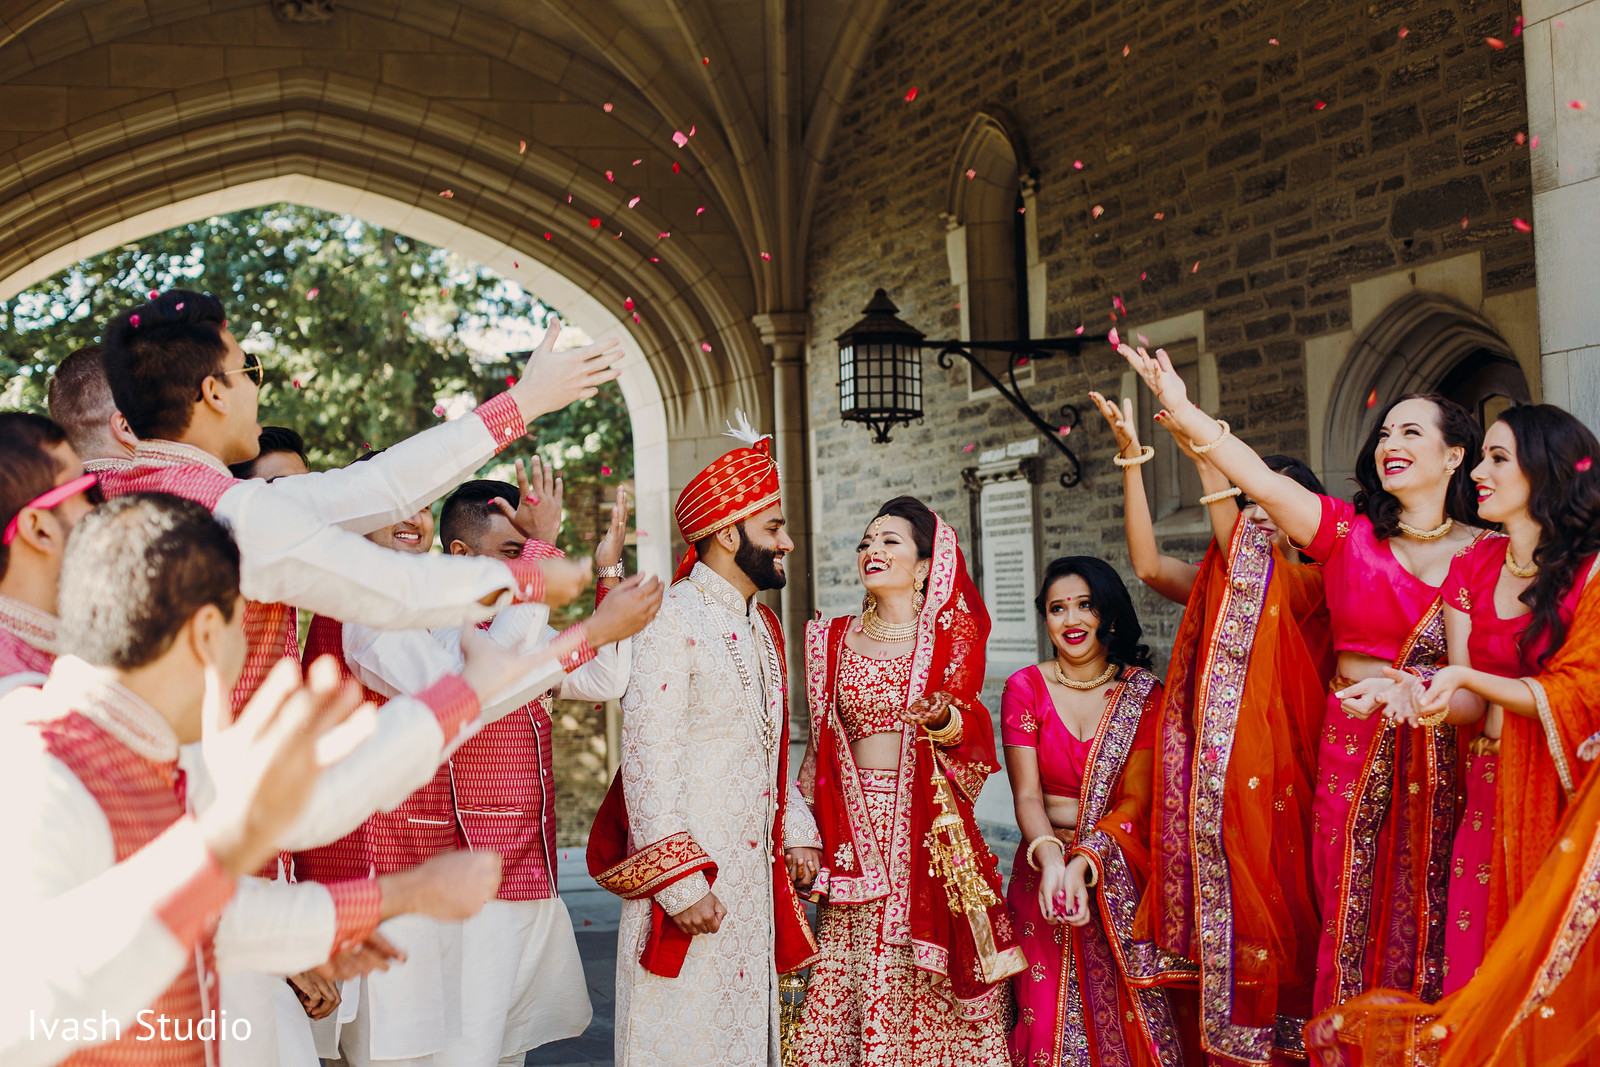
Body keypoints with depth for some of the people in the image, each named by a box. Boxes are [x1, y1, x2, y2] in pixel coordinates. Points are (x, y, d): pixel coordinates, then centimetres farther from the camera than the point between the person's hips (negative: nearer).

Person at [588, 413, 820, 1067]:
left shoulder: (762, 627, 15)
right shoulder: (670, 625, -14)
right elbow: (649, 765, -19)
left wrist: (795, 830, 10)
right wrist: (681, 885, -20)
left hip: (754, 881, 8)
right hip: (689, 878, -8)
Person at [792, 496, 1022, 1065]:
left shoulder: (950, 636, 4)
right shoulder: (831, 640, 11)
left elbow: (972, 739, -3)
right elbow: (819, 745, 13)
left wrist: (941, 718, -24)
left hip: (929, 826, -2)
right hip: (855, 833, 2)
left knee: (928, 984, -4)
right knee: (853, 985, -2)